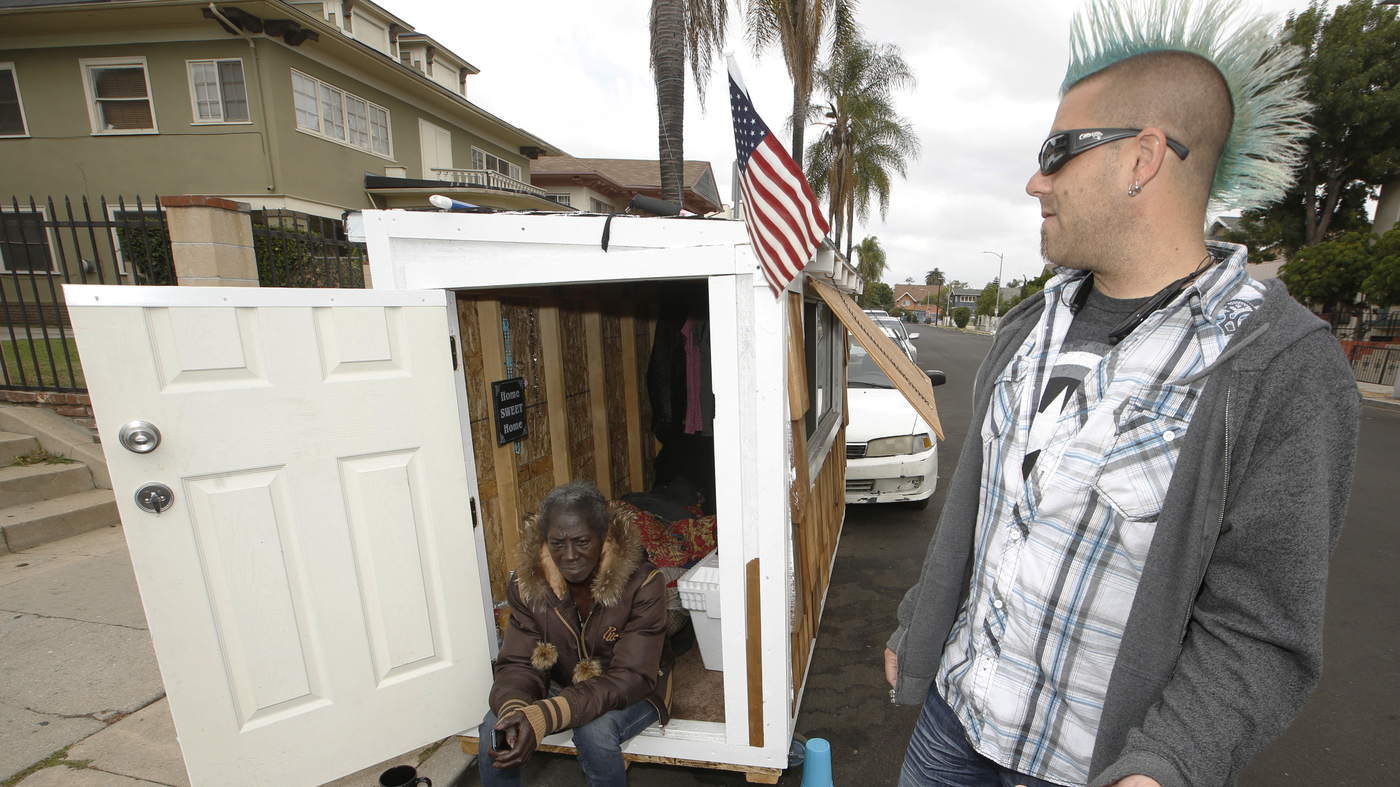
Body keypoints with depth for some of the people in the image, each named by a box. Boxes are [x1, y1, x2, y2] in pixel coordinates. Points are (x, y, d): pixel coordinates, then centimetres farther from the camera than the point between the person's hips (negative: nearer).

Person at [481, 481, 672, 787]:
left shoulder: (643, 583, -28)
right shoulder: (527, 584, -15)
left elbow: (631, 677, -31)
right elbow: (518, 664, -15)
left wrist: (542, 716, -44)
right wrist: (514, 711, -40)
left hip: (633, 694, -3)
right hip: (563, 687, 3)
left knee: (594, 730, -31)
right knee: (495, 725, -19)